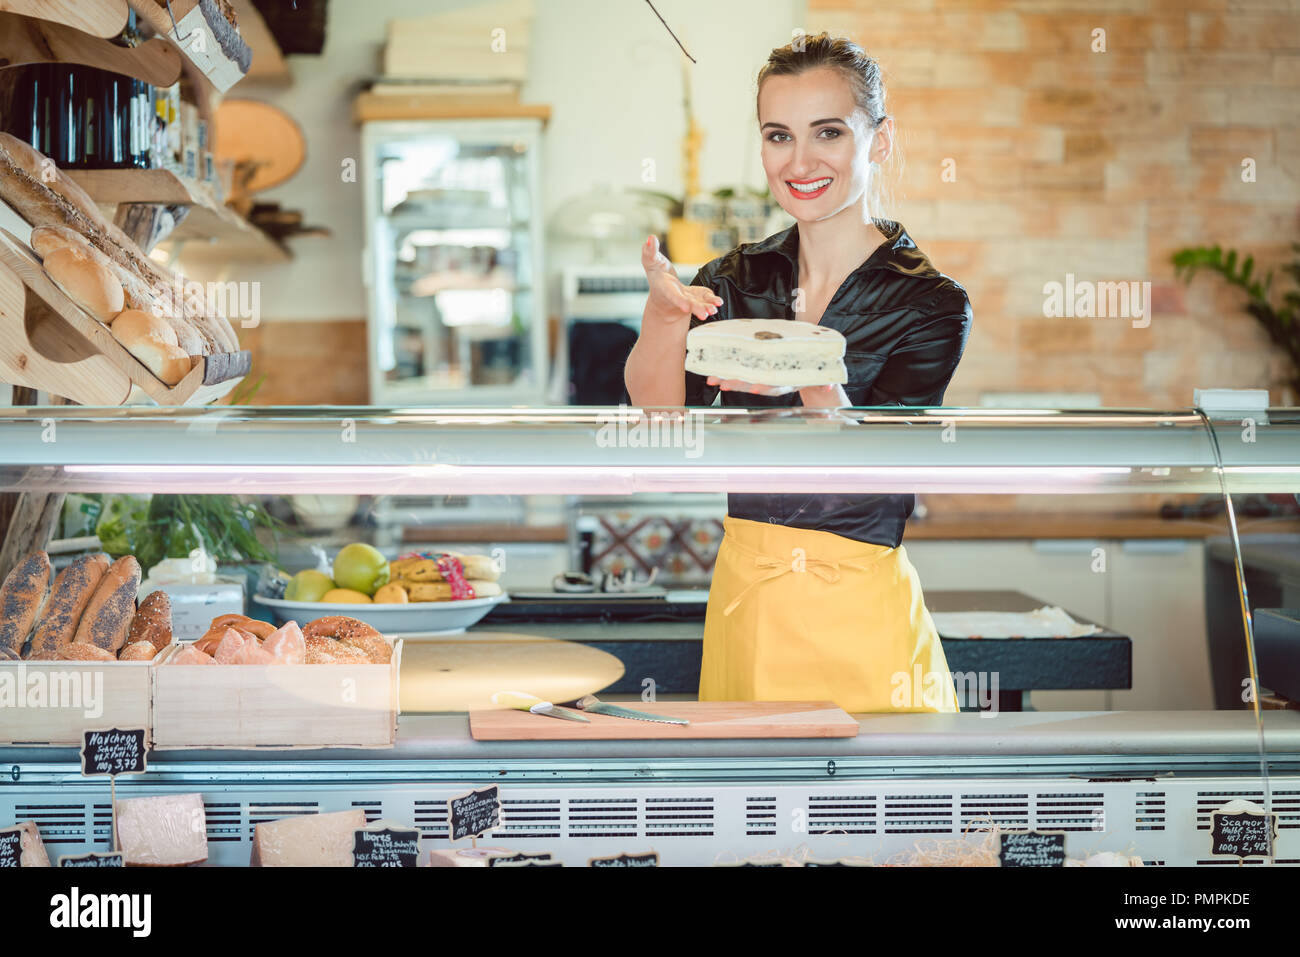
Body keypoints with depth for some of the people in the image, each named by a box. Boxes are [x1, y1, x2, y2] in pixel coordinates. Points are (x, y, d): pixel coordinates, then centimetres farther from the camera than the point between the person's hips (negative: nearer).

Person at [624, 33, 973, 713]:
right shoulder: (736, 280, 3)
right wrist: (664, 312, -27)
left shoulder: (930, 305, -9)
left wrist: (811, 381, -36)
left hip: (858, 615, -4)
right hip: (741, 600, 4)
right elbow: (658, 415, -9)